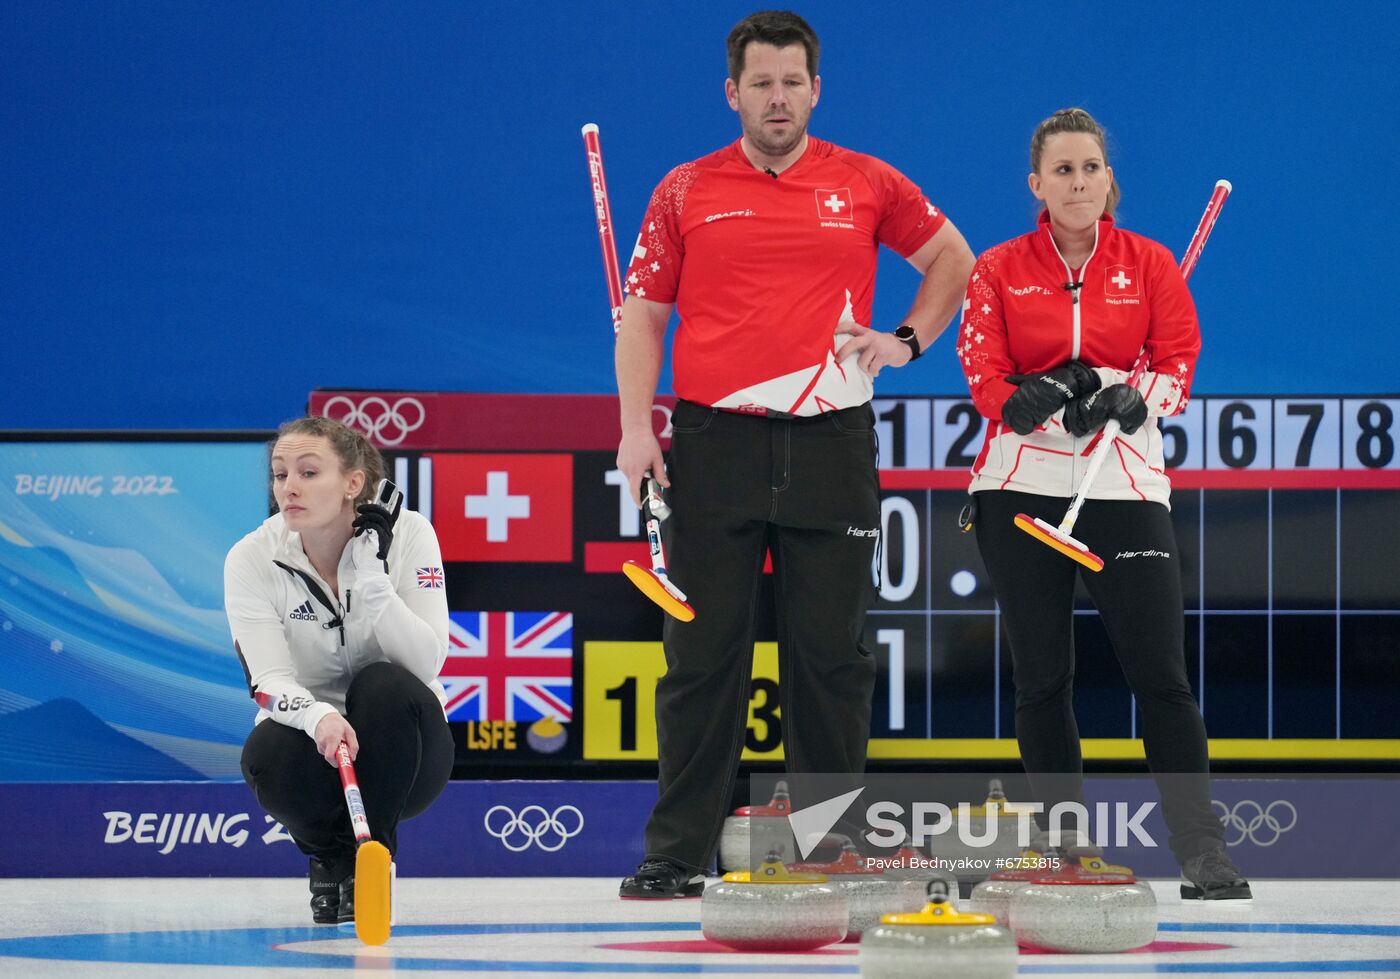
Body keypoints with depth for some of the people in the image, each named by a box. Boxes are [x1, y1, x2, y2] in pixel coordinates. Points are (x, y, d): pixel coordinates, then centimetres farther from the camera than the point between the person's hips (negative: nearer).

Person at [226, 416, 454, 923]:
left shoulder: (407, 534, -13)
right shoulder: (252, 559, -11)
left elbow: (426, 663, -21)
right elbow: (271, 680, -21)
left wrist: (372, 577, -32)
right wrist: (318, 716, -43)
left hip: (396, 751, 0)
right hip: (311, 738, 0)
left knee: (385, 686, -32)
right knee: (268, 754, -33)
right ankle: (329, 854, 1)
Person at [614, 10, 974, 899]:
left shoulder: (866, 185, 7)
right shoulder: (686, 193, 6)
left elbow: (953, 259, 21)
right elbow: (643, 314, 8)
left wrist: (907, 340, 7)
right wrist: (636, 425, -3)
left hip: (831, 442, 0)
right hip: (714, 442, 0)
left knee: (831, 656, 3)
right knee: (704, 653, -1)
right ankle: (679, 853, 3)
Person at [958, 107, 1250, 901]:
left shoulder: (1151, 264, 6)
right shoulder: (999, 272, 5)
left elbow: (1179, 363, 0)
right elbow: (987, 381, -4)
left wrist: (1131, 401, -19)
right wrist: (1055, 394, -19)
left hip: (1125, 485, -1)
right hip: (1023, 487, 1)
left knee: (1160, 671, -9)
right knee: (1042, 677, 4)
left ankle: (1203, 853, -7)